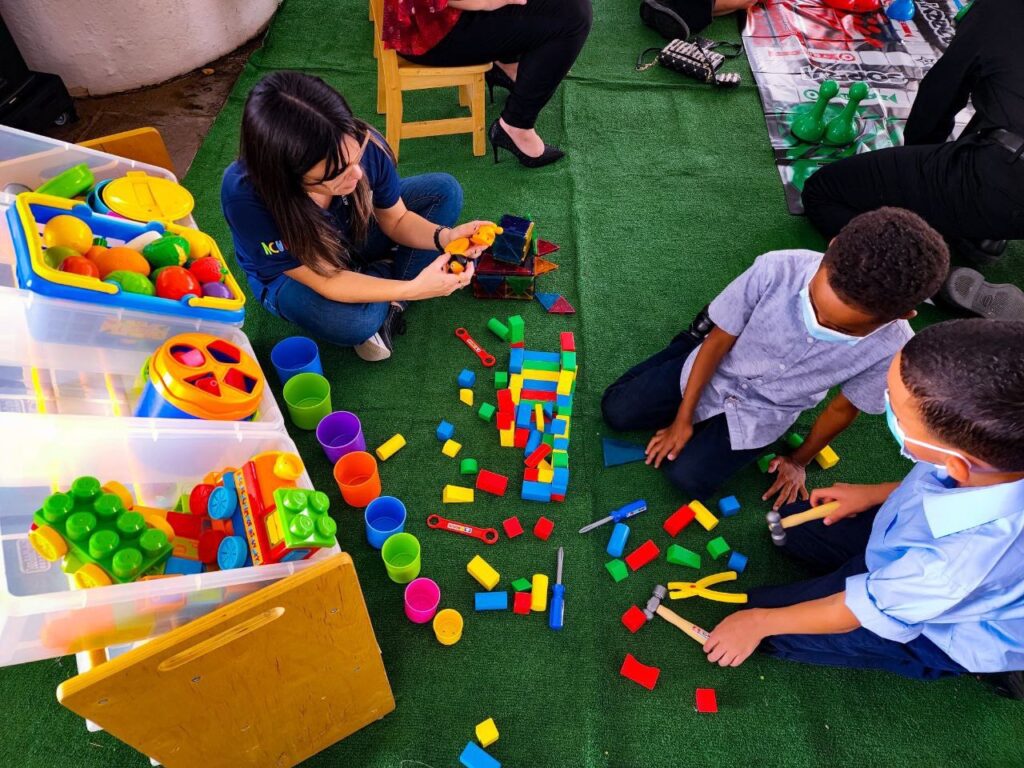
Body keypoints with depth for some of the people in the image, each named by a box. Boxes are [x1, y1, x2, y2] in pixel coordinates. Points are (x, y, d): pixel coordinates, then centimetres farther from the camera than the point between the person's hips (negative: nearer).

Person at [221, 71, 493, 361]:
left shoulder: (364, 144, -31)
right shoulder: (245, 194, -40)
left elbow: (396, 219, -12)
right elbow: (326, 280, -35)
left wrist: (444, 236, -32)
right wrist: (413, 288, -43)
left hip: (354, 234, 4)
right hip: (289, 272, -4)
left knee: (444, 190, -9)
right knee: (356, 322, -36)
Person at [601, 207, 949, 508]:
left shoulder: (891, 348, -31)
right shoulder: (777, 270, -35)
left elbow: (844, 409, -10)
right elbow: (718, 341, -18)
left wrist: (799, 460, 5)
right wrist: (683, 418, -9)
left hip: (762, 413, 0)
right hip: (716, 371, 0)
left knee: (688, 478, -9)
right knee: (616, 411, 7)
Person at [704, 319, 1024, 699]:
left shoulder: (965, 559, -44)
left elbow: (858, 613, -24)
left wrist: (759, 622, -9)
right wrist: (876, 494, 2)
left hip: (940, 627, -6)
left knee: (769, 621, -4)